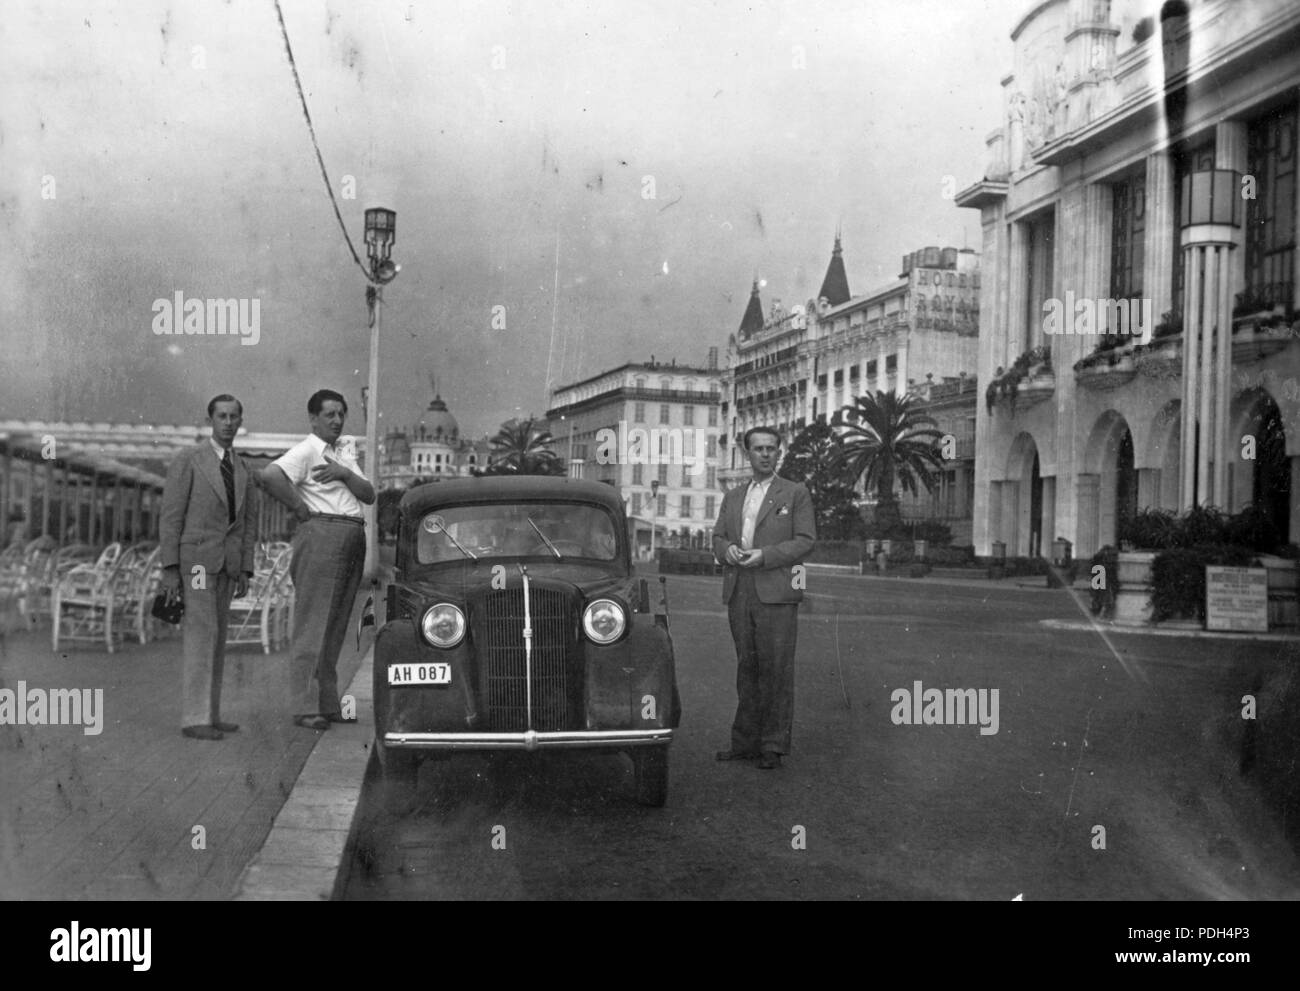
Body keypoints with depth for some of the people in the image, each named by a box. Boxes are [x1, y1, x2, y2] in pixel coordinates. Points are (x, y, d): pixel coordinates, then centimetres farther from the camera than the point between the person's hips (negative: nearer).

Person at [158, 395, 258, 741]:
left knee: (215, 638, 7)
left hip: (225, 564, 7)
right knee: (201, 634, -13)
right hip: (194, 559, -7)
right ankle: (194, 718, -11)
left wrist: (245, 571, 6)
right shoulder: (187, 460, -8)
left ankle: (208, 714, 12)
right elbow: (170, 515, -12)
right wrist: (169, 569, -17)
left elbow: (248, 524, 14)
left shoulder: (242, 471, 13)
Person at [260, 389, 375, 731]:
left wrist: (344, 473, -5)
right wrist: (300, 507, -13)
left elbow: (369, 495, 11)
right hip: (321, 533, -8)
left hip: (353, 537, 8)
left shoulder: (346, 450, 21)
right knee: (312, 624, -8)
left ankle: (329, 703, 17)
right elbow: (270, 475, -22)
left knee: (337, 625, 11)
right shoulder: (307, 449, -4)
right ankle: (304, 707, -6)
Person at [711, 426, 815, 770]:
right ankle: (745, 742, 14)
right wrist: (727, 548, -7)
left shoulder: (795, 494, 4)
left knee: (776, 670, -4)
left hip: (776, 593, -4)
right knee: (747, 668, 8)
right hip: (738, 594, 4)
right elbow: (717, 536, 17)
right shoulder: (733, 496, 19)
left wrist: (764, 555, -15)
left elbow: (806, 540, -4)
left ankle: (773, 746, 2)